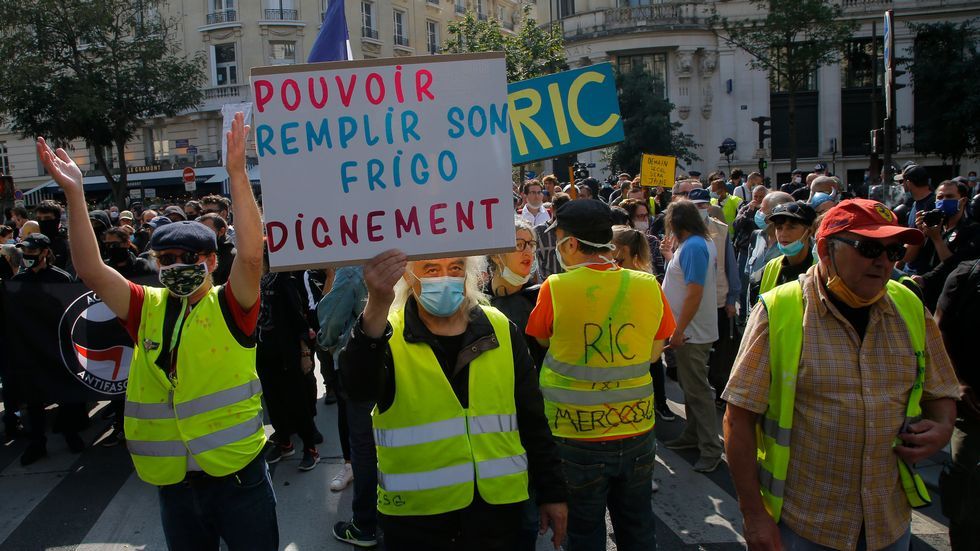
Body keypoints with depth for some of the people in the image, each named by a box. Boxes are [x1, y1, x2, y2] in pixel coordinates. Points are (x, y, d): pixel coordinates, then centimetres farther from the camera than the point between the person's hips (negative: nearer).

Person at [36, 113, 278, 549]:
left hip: (238, 475, -4)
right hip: (173, 482, 4)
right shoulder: (147, 310, 2)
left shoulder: (231, 307, -8)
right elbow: (90, 270, -6)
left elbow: (251, 255, -24)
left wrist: (237, 174, -29)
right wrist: (74, 192, -14)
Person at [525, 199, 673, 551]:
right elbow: (654, 353, 5)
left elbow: (541, 340, 3)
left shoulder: (556, 288, -15)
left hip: (577, 437, -3)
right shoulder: (649, 286, -7)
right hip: (637, 431, 3)